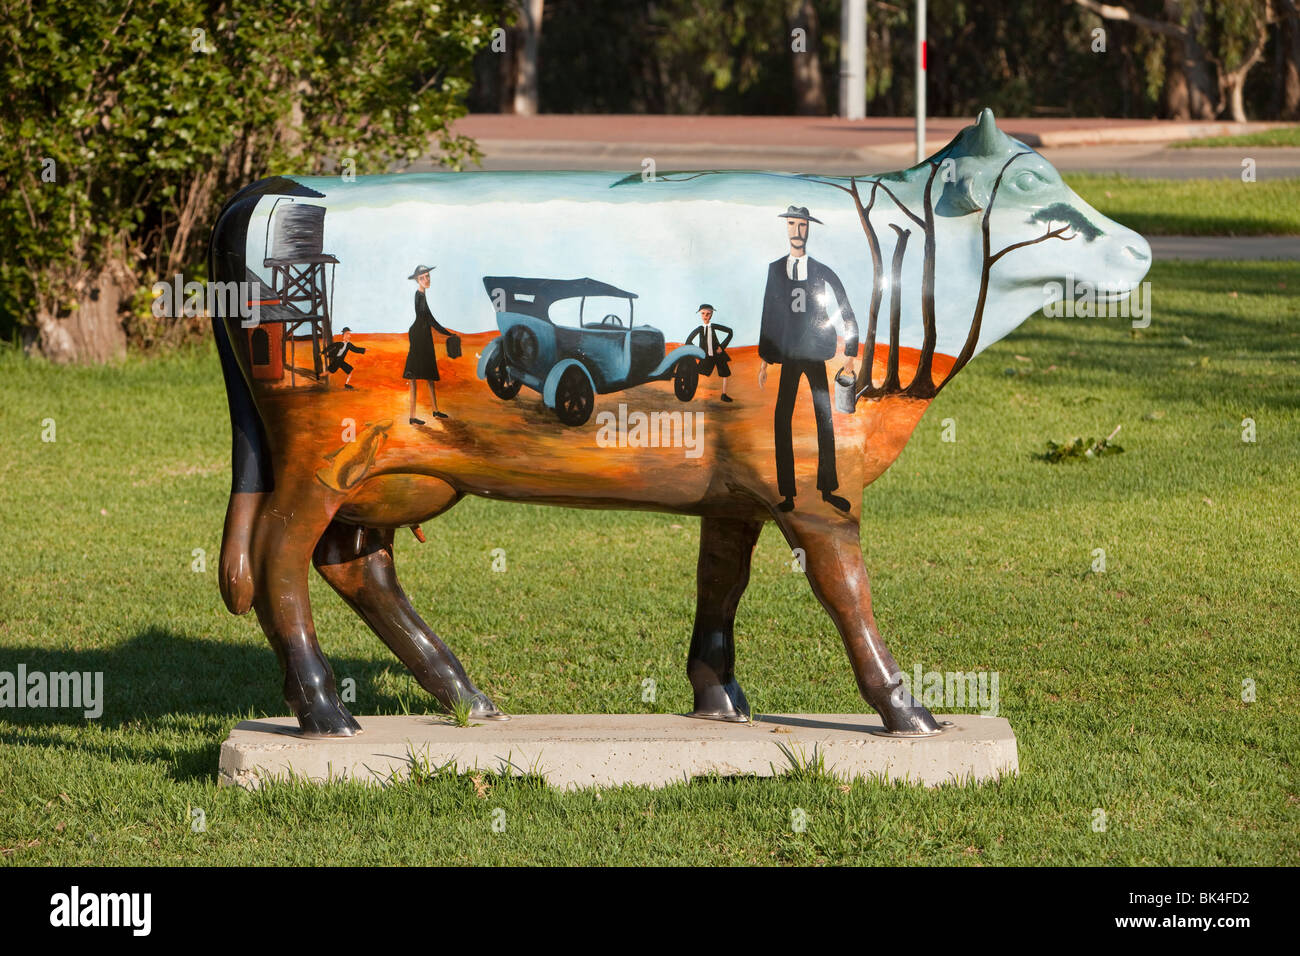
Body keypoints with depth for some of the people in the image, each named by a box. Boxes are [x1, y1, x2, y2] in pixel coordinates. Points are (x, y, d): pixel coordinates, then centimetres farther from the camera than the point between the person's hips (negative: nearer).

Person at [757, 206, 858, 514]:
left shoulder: (821, 271, 5)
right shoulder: (774, 269, 9)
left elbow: (847, 312, 6)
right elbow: (767, 315, 11)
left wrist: (851, 355, 2)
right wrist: (764, 359, 8)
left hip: (815, 354, 0)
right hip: (788, 355, 0)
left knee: (824, 419, 1)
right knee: (782, 420, -7)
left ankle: (828, 488, 12)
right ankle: (787, 494, -5)